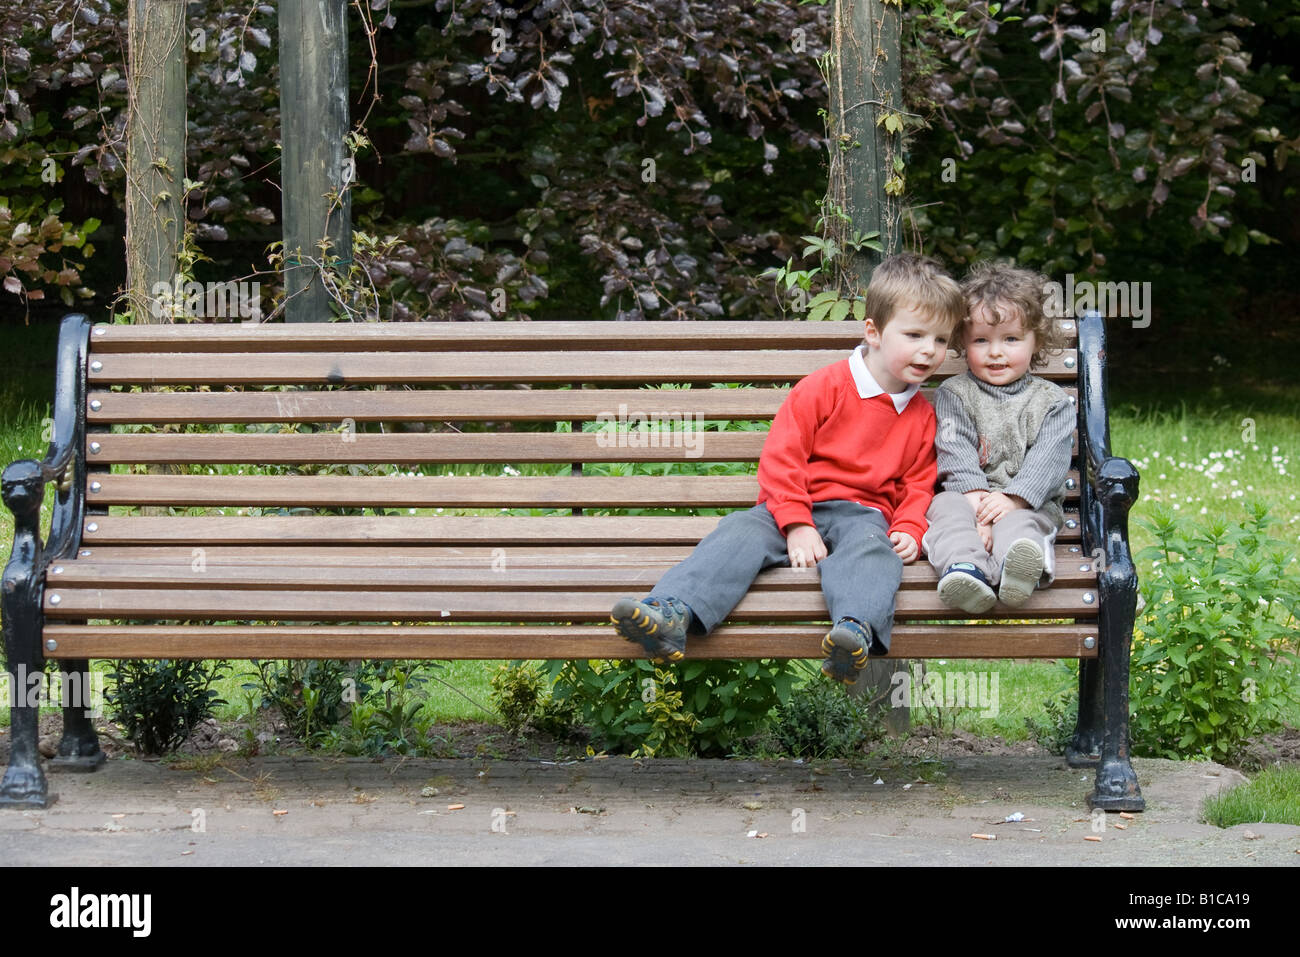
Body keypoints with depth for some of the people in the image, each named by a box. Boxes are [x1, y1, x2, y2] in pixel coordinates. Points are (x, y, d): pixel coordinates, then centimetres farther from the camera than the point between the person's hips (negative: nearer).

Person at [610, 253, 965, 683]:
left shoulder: (923, 417, 14)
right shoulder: (824, 388, 1)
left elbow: (917, 486, 20)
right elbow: (780, 457, -3)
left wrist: (909, 531, -3)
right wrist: (796, 526, -14)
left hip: (862, 514, 1)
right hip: (795, 508, -1)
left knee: (871, 548, -36)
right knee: (741, 531, -29)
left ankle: (856, 629, -66)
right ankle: (673, 614, -50)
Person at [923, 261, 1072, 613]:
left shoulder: (1052, 402, 13)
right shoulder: (954, 395, 14)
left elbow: (1048, 462, -2)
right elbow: (956, 451, -2)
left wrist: (1012, 498, -18)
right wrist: (974, 496, -20)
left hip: (1028, 503, -1)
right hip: (967, 495, 1)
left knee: (1017, 523, -34)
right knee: (947, 509, -32)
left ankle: (1017, 568, -70)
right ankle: (964, 567, -63)